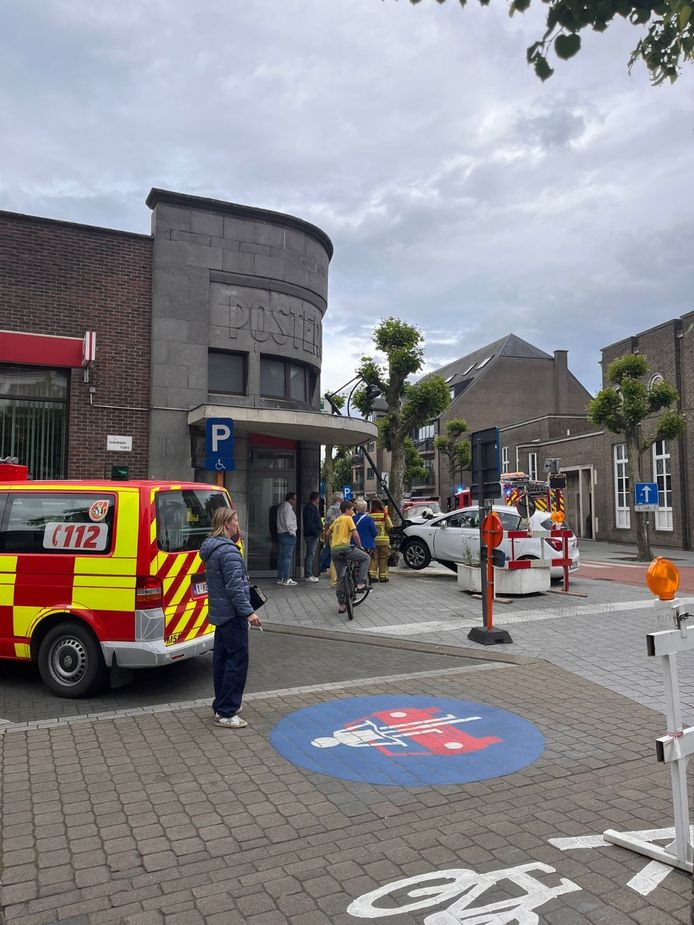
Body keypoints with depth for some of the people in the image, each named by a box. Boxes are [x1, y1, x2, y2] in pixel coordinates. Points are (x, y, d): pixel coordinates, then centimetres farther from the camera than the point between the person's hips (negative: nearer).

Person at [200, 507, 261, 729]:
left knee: (222, 659, 17)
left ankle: (221, 705, 28)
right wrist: (248, 611, -22)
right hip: (232, 614, -10)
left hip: (219, 612, 10)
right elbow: (234, 586, -24)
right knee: (237, 661, -4)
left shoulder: (211, 548, 11)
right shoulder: (228, 551, -21)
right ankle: (226, 713, 1)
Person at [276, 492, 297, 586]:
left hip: (281, 533, 10)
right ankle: (286, 579, -8)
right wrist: (293, 533, -11)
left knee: (281, 556, 12)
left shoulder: (281, 507, 17)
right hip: (288, 534, -10)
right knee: (287, 557, -8)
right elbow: (288, 523, -20)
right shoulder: (287, 508, -14)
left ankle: (280, 578, 18)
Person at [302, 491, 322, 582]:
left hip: (312, 534, 11)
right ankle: (308, 575, -6)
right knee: (310, 555, -8)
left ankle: (309, 574, 19)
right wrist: (316, 532, -20)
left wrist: (318, 531, 14)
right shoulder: (310, 508, -14)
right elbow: (309, 522, -22)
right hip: (311, 535, -11)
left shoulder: (312, 507, 19)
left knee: (310, 555, 13)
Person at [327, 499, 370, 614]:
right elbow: (355, 534, -7)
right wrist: (360, 546, 5)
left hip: (334, 550, 8)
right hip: (344, 548, -7)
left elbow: (328, 533, 29)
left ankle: (341, 605, 14)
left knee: (340, 578, 13)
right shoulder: (348, 518, -1)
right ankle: (360, 583, 1)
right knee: (366, 558, 10)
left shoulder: (336, 520, 21)